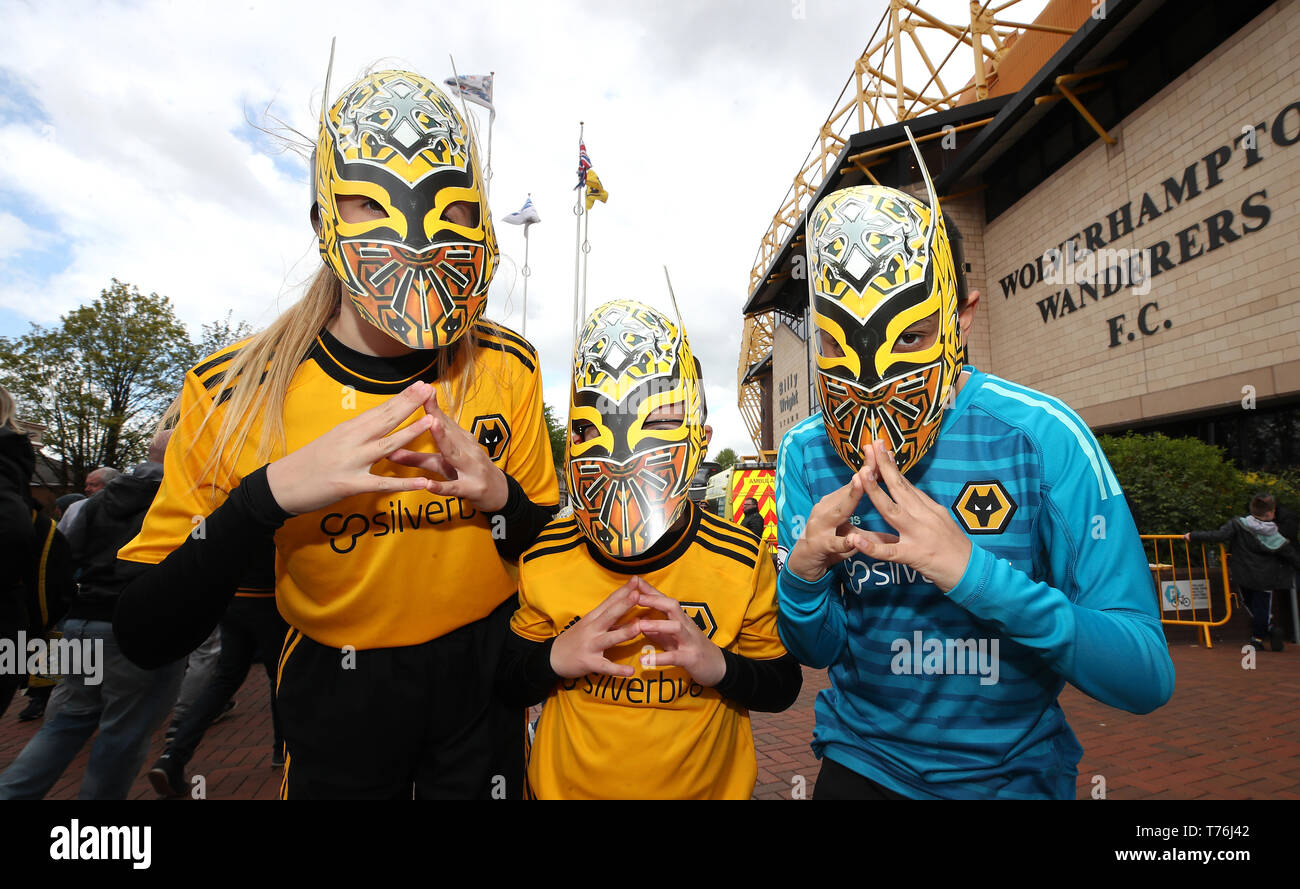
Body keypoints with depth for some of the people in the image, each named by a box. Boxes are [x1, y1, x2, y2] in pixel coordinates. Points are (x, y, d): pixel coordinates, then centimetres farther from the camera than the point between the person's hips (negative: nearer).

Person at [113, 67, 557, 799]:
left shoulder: (507, 369, -14)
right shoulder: (235, 391, -16)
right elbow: (148, 638, -14)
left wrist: (498, 496, -26)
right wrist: (270, 495, -31)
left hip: (480, 678, 1)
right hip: (332, 697, 0)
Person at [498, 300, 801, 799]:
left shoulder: (742, 563, -18)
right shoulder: (545, 561, -15)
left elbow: (782, 686, -6)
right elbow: (507, 680, -4)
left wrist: (717, 664, -26)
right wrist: (556, 658, -25)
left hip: (708, 785, 0)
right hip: (567, 785, 1)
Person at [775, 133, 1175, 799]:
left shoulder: (1042, 437, -20)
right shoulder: (806, 453, -13)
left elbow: (1147, 680, -21)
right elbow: (817, 652, -7)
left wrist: (973, 570, -37)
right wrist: (803, 575, -29)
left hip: (1015, 770, -1)